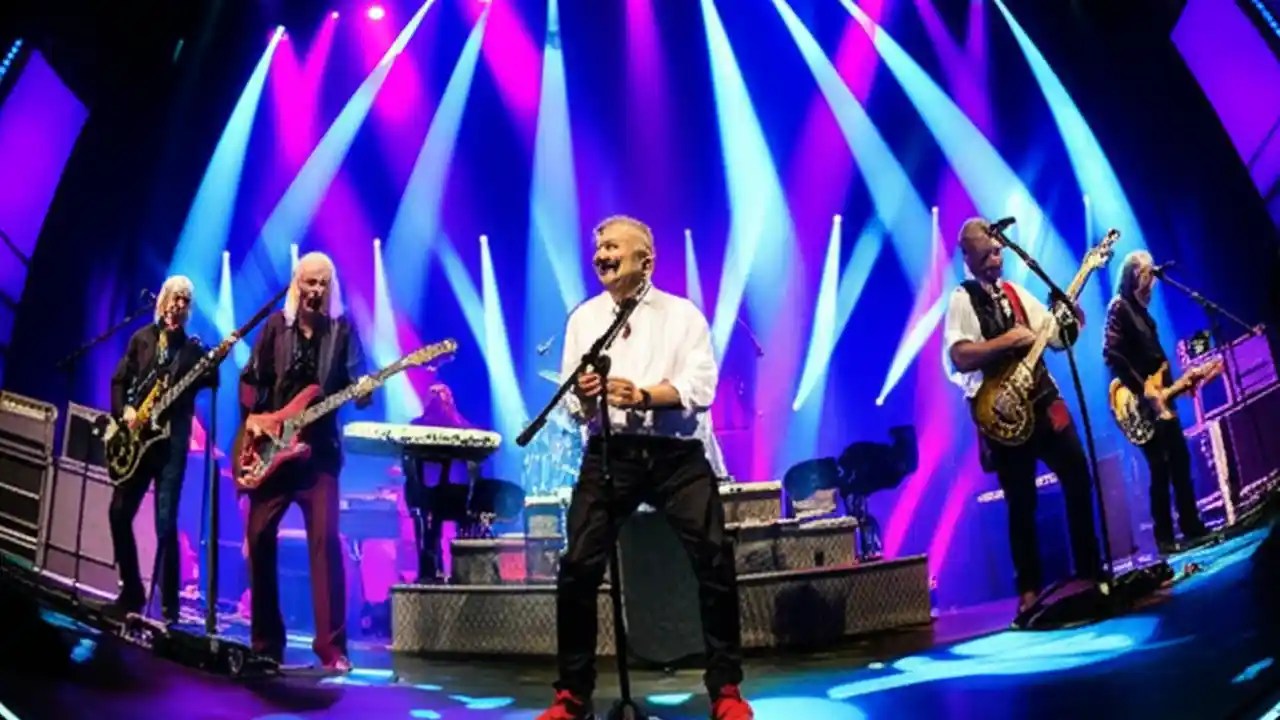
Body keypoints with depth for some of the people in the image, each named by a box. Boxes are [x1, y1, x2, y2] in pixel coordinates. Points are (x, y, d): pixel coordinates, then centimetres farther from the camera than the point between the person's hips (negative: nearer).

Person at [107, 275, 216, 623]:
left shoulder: (193, 347, 7)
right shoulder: (142, 338, 11)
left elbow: (209, 382, -7)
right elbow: (119, 380, 11)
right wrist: (124, 410, -6)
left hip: (172, 440, -3)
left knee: (166, 522, -9)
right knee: (119, 513, 3)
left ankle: (169, 604, -5)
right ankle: (132, 591, 19)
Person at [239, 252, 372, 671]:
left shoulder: (342, 330, 3)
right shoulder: (276, 325, 7)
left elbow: (355, 383, -2)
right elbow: (251, 378, 9)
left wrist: (363, 392, -24)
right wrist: (251, 418, -5)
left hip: (319, 450, -2)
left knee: (325, 539, -13)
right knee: (259, 537, 3)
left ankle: (332, 646, -11)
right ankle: (266, 640, 17)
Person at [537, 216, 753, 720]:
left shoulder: (682, 313, 6)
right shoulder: (583, 317, 13)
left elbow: (701, 386, -8)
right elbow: (573, 404, 7)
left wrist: (644, 397, -23)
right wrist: (583, 396, -17)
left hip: (676, 455, -1)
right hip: (609, 454, 2)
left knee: (715, 560, -9)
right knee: (579, 567, -6)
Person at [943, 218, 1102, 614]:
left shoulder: (1016, 292, 13)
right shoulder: (962, 300, -6)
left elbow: (1059, 336, 13)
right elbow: (958, 357, -22)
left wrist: (1072, 317, -6)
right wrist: (1007, 341, -21)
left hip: (1044, 400, 6)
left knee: (1079, 480, 8)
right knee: (1022, 502, 1)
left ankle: (1089, 570, 21)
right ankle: (1030, 588, 13)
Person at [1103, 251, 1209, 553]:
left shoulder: (1141, 308, 16)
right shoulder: (1119, 307, -11)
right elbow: (1112, 355, -22)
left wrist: (1172, 383, 11)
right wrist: (1142, 391, -22)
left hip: (1160, 400, 9)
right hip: (1141, 405, -9)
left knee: (1181, 462, 11)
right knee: (1160, 470, -6)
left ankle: (1192, 527, 21)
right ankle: (1165, 538, 2)